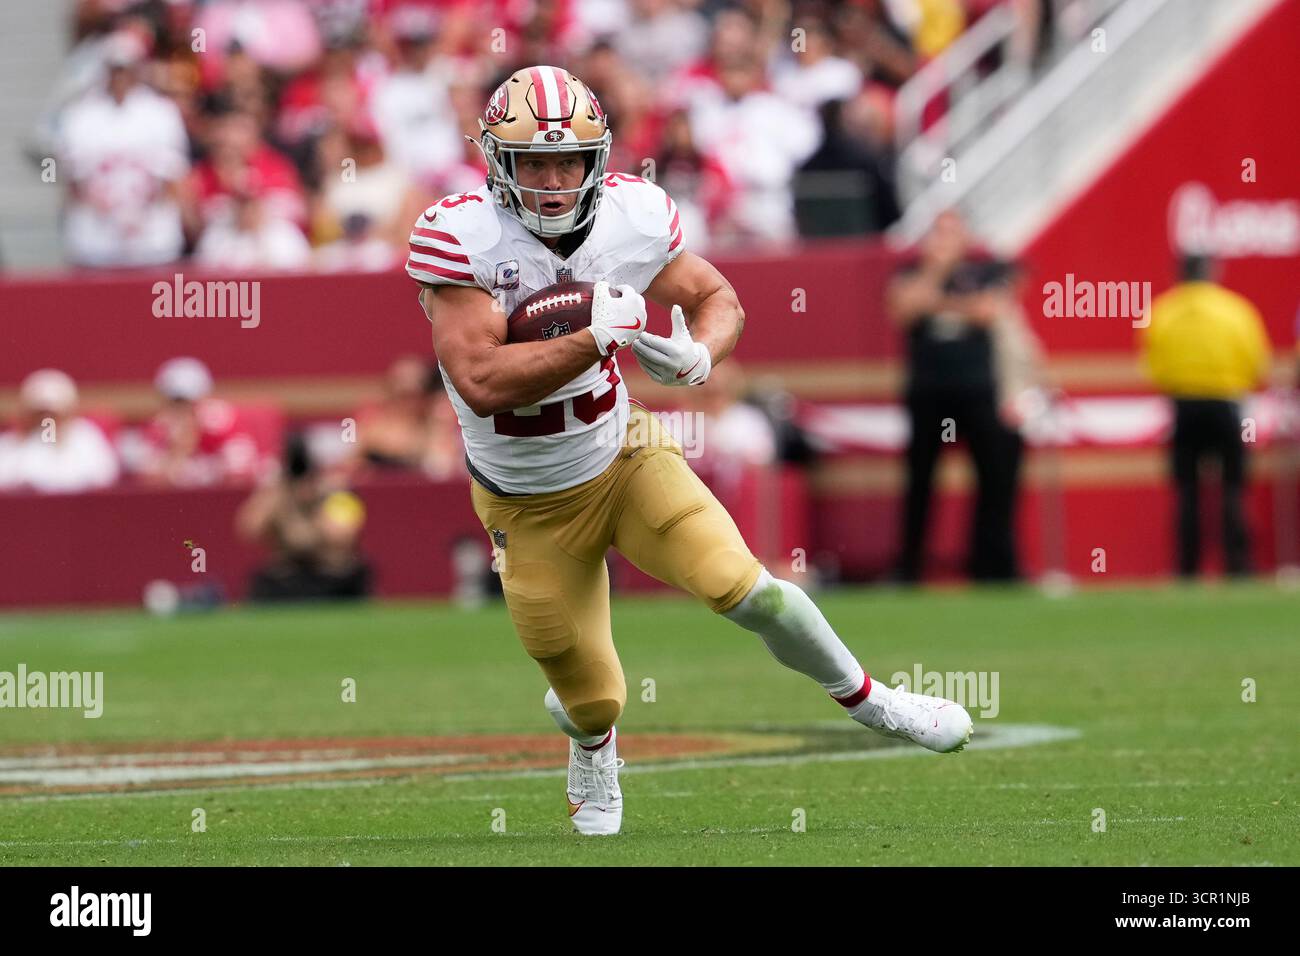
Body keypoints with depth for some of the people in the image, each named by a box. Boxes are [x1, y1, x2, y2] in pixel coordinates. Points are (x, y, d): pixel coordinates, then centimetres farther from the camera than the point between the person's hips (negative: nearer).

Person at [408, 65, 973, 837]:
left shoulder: (631, 218, -13)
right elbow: (481, 383, -33)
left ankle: (865, 698, 11)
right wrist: (595, 340, -34)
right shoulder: (460, 240, -25)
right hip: (530, 508, -2)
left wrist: (699, 355, -19)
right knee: (593, 702, 7)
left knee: (745, 589, -18)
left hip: (626, 459, 2)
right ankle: (592, 742, 48)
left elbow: (717, 298, 3)